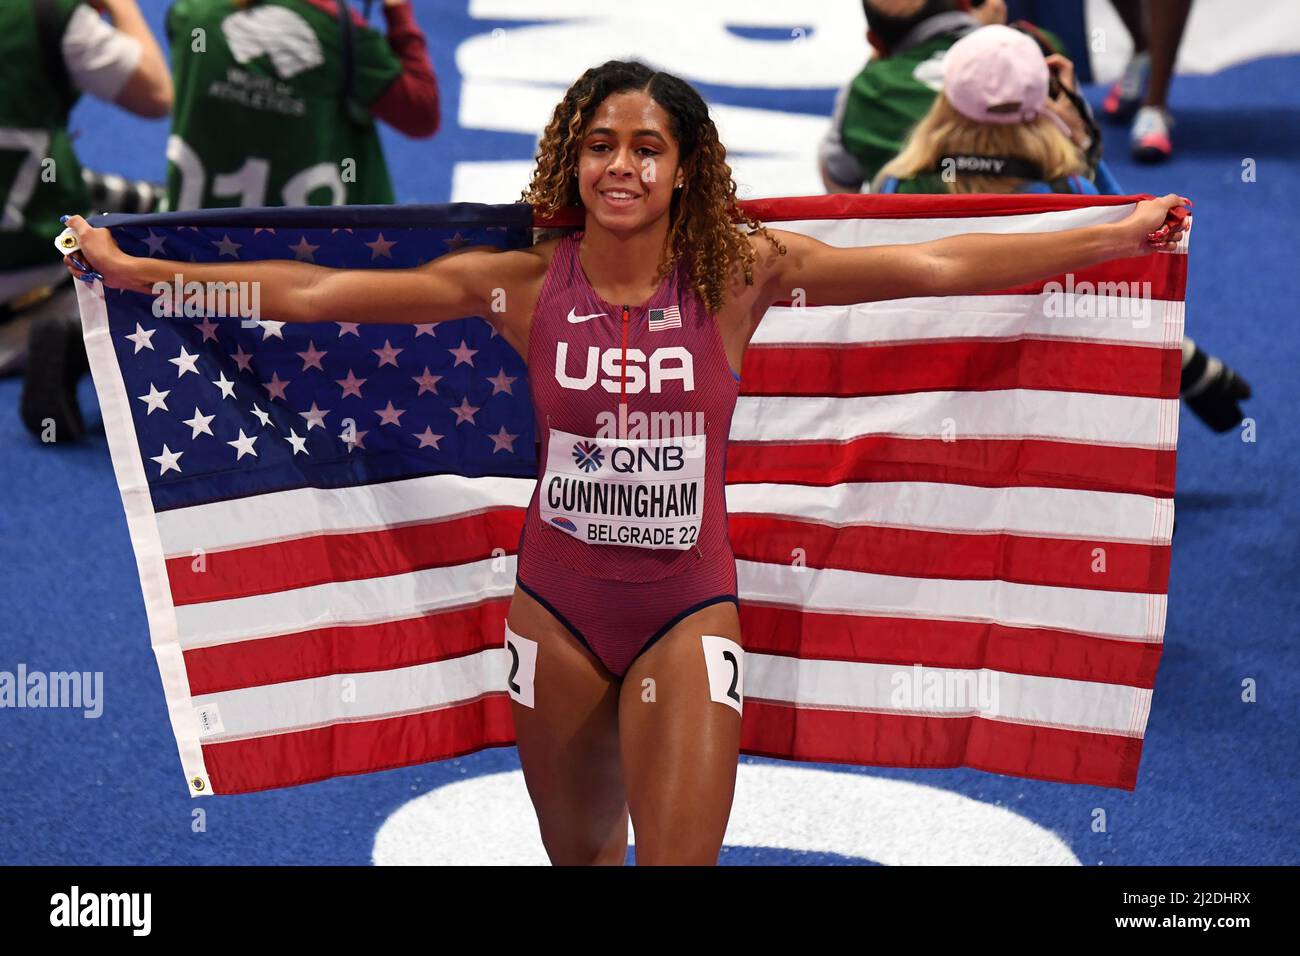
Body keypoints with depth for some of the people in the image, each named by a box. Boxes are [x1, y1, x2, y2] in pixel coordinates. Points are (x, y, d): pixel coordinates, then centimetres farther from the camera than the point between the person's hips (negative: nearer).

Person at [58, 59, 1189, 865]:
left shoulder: (736, 272, -8)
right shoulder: (524, 282, -6)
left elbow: (937, 266, -11)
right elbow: (313, 293, -4)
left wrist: (1117, 236, -15)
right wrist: (138, 272, -6)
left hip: (687, 610, -1)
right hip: (557, 603, 2)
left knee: (680, 858, -6)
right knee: (579, 851, 17)